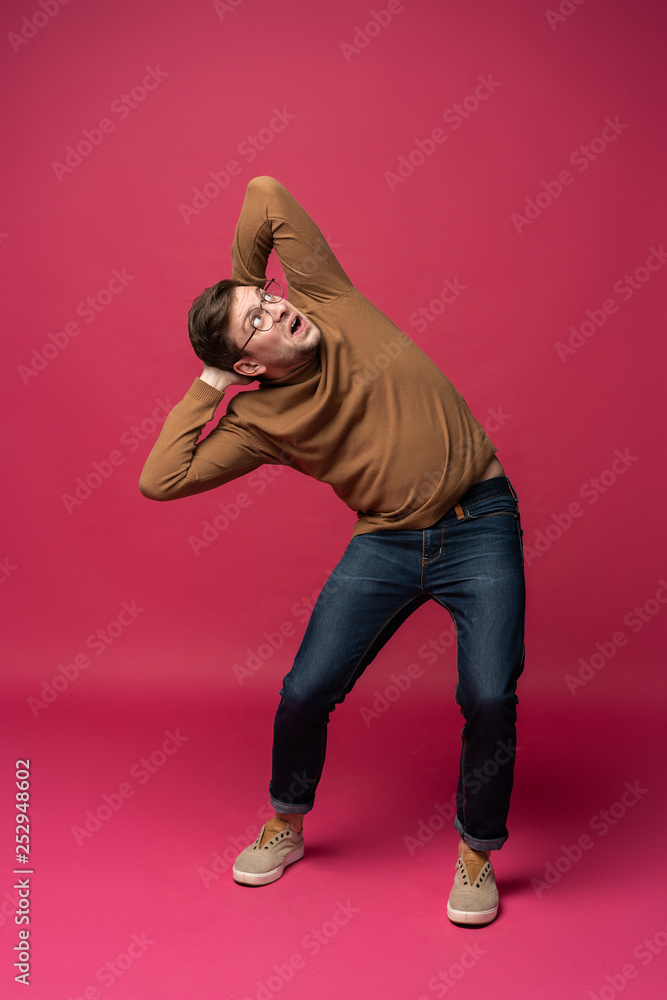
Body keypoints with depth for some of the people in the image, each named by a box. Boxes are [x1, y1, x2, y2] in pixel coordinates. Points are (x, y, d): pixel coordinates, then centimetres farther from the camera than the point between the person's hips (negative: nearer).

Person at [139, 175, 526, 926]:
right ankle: (285, 827, 29)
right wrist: (207, 385, -9)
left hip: (479, 522, -1)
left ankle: (476, 855, 13)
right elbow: (159, 480, -16)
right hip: (386, 543, 2)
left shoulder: (327, 299, -6)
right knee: (305, 692, -3)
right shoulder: (260, 422, -7)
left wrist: (243, 278, 8)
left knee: (489, 696, -15)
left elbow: (266, 193, -5)